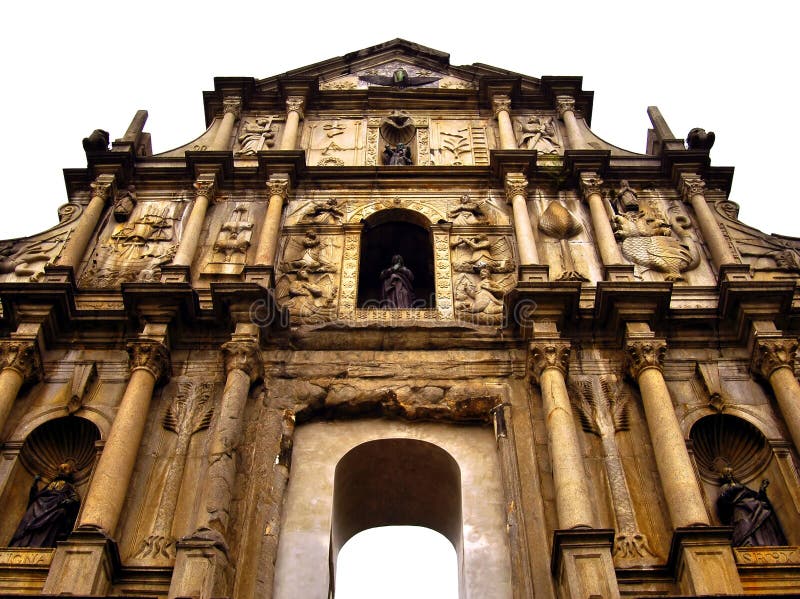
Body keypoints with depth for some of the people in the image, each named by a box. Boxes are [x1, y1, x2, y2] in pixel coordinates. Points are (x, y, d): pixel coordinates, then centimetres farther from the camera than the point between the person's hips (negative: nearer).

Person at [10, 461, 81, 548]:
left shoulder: (68, 486, 22)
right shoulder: (51, 483, 34)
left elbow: (76, 498, 6)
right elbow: (35, 495, 30)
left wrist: (69, 501, -14)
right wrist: (35, 482, 21)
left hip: (56, 505, -4)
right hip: (41, 503, 4)